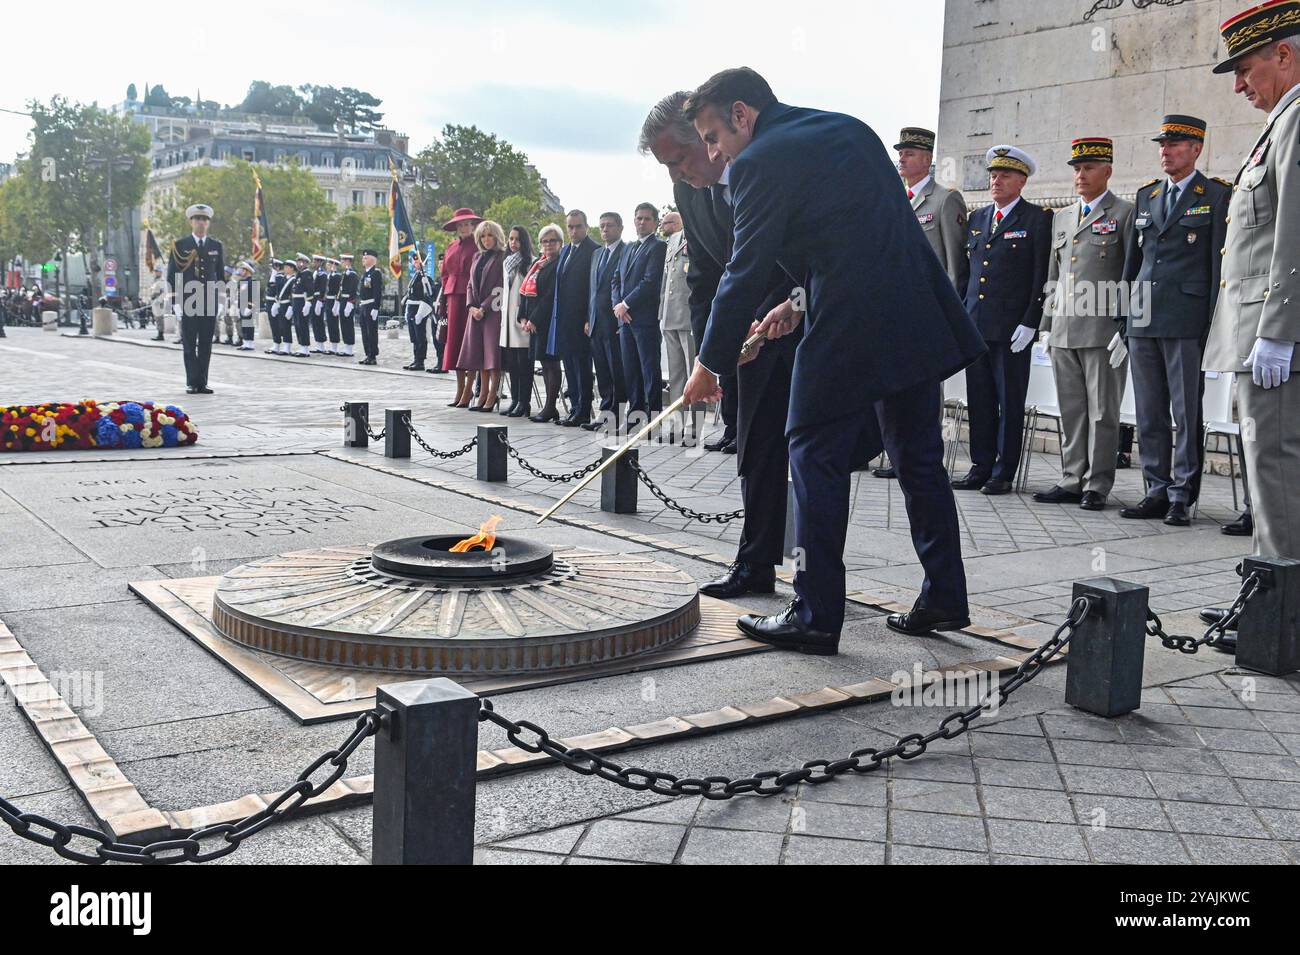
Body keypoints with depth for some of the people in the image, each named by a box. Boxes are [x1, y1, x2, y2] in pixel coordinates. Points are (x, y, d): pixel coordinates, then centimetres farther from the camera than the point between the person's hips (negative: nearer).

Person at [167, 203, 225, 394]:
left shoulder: (216, 246, 10)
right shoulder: (180, 245, 2)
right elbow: (172, 276, 2)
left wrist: (220, 300, 8)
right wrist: (175, 301, -5)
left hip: (210, 301, 2)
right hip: (188, 302, -2)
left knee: (206, 345, 3)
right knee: (189, 345, -1)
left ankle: (202, 383, 7)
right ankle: (192, 383, 1)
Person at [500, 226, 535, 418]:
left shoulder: (531, 263, -6)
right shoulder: (507, 262, 18)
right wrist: (503, 313, 18)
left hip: (523, 318, -7)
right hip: (508, 317, 7)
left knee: (524, 361, -5)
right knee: (511, 362, 8)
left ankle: (524, 402, -2)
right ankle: (515, 399, 14)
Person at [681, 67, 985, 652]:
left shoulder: (760, 162, -6)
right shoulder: (850, 129, 19)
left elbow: (745, 272, -7)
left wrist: (710, 363, 3)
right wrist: (804, 302, 19)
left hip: (849, 331, -8)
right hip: (918, 318, 8)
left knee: (817, 457, 2)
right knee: (918, 458, 15)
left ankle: (815, 617, 6)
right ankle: (943, 598, 23)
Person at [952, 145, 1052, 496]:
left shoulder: (1037, 219, -1)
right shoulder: (977, 219, 17)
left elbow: (1042, 276, -6)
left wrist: (1030, 323, -12)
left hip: (1013, 328, -5)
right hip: (975, 324, 6)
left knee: (1010, 401, 1)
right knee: (979, 400, 8)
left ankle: (1004, 473, 6)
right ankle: (981, 468, 15)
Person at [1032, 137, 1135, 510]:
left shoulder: (1125, 214, 0)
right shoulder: (1061, 218, 19)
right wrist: (1047, 324, 15)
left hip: (1103, 332, -6)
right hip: (1064, 333, 6)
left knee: (1102, 412, -1)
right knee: (1071, 411, 9)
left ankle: (1097, 486, 5)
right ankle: (1072, 481, 15)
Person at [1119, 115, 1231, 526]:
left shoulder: (1216, 195, 1)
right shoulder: (1146, 195, 17)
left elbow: (1221, 262, -3)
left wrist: (1215, 323, -9)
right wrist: (1124, 317, 13)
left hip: (1186, 320, -5)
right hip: (1143, 319, 6)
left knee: (1187, 412, -2)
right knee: (1149, 414, 7)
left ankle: (1182, 496, 4)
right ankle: (1157, 491, 14)